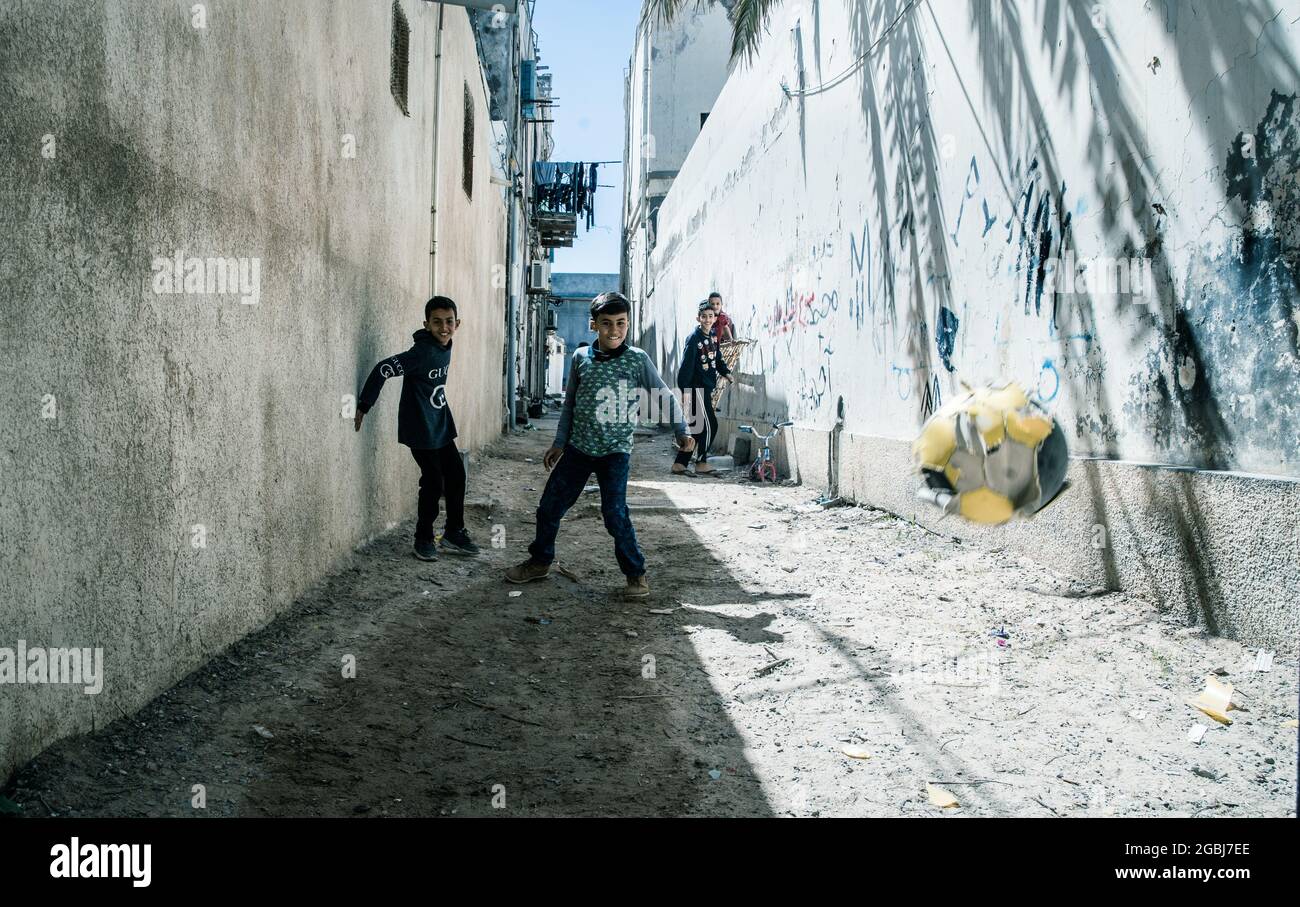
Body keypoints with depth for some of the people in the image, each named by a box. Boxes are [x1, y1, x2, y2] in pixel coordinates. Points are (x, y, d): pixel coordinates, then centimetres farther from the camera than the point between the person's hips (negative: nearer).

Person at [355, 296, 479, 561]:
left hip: (442, 426, 8)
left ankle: (454, 534, 25)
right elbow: (383, 369, -26)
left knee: (456, 476, 11)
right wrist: (363, 406, -22)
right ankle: (424, 539, 15)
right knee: (433, 482, -3)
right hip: (420, 430, -8)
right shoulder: (423, 352, -23)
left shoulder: (445, 348, 3)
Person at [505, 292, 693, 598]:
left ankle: (636, 573, 3)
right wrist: (559, 443, 12)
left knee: (615, 513, -15)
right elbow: (570, 403, 11)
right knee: (549, 506, 7)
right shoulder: (580, 357, 1)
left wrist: (681, 431, -3)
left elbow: (665, 396, 1)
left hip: (615, 450, -4)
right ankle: (540, 561, 30)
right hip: (578, 447, 4)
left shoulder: (638, 360, -7)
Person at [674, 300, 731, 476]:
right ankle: (701, 463, 7)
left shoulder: (713, 336, 11)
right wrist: (685, 390, -20)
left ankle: (680, 463, 15)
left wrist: (726, 372, 5)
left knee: (697, 426, 10)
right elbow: (686, 364, -16)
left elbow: (718, 358, 21)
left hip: (706, 387, 9)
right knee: (710, 425, -6)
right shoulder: (694, 337, -13)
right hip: (697, 387, -9)